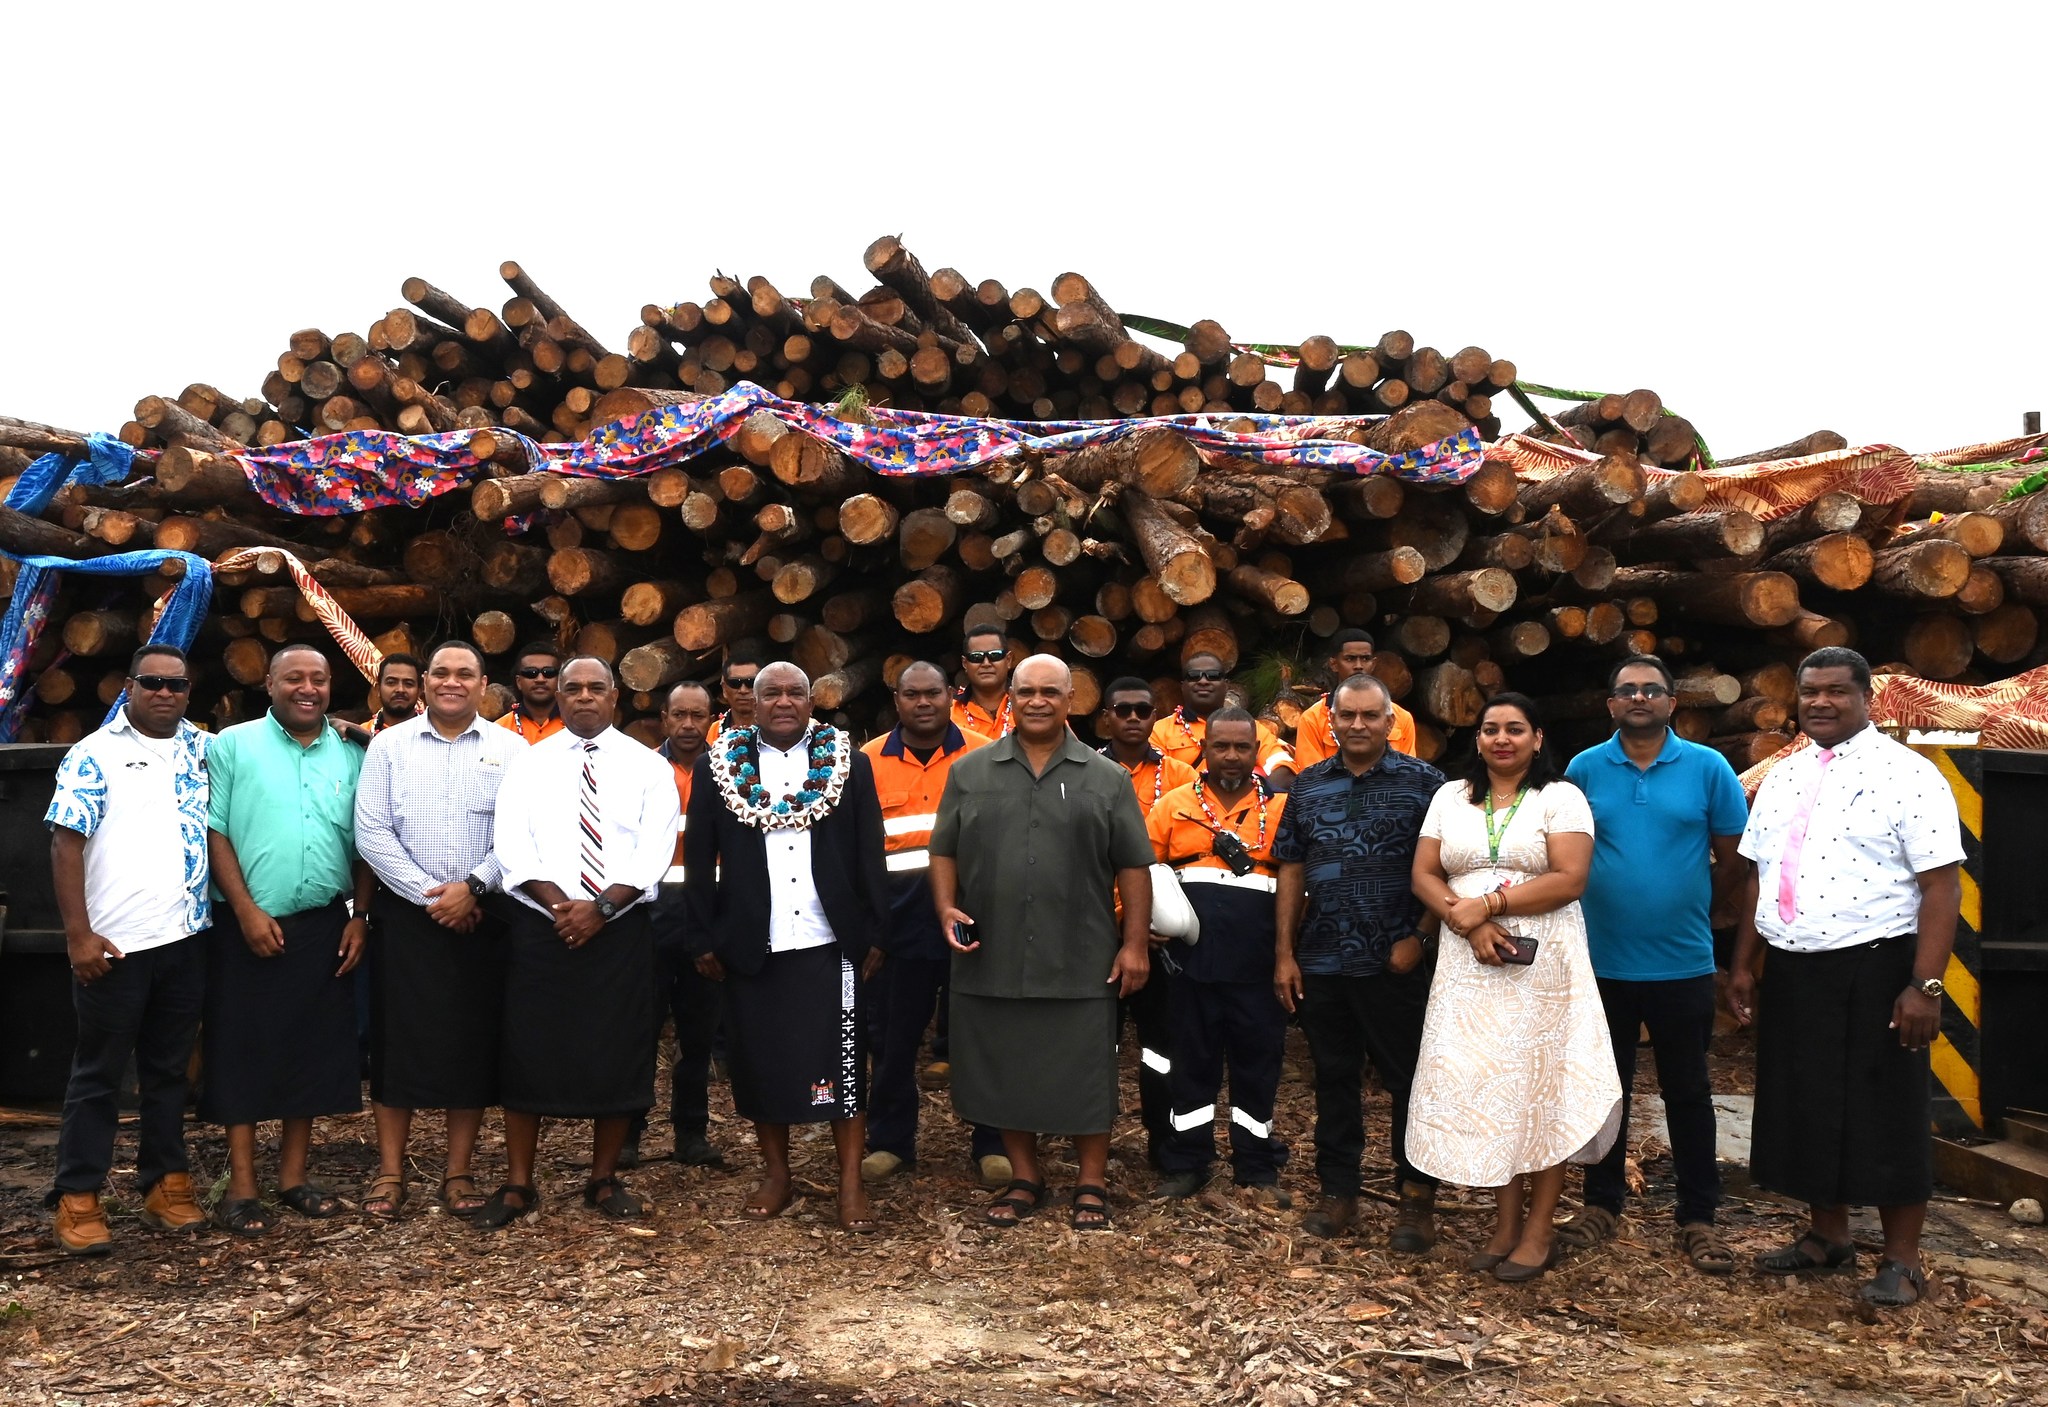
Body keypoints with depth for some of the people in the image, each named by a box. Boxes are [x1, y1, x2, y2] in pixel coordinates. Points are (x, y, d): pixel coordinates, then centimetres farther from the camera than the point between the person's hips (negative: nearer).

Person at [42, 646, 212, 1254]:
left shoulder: (205, 749, 9)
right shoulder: (94, 755, -3)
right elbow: (66, 844, -7)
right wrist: (79, 934, -13)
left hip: (187, 938, 4)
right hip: (113, 944, -4)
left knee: (169, 1068, 13)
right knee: (98, 1072, 5)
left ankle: (166, 1186, 23)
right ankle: (78, 1200, 13)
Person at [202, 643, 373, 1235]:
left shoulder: (351, 757, 9)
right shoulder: (233, 746, 1)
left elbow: (364, 845, 10)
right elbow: (215, 831, -4)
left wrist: (359, 916, 2)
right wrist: (247, 910, -11)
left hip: (324, 925, 3)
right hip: (249, 924, -3)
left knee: (316, 1050, 7)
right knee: (243, 1050, 2)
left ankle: (293, 1178, 19)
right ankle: (241, 1187, 11)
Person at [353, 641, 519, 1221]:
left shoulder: (509, 750, 3)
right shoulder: (389, 745, 4)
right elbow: (371, 832, -3)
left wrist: (472, 888, -14)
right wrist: (430, 895, -9)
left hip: (481, 917, 0)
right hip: (405, 913, 0)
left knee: (473, 1040, 5)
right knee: (398, 1038, 3)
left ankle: (458, 1171, 16)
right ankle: (390, 1172, 15)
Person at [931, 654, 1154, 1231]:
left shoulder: (1107, 779, 3)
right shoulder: (970, 772, 6)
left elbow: (1133, 866, 3)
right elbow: (944, 852, 9)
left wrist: (1135, 943, -2)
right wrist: (947, 908, -6)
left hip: (1080, 962, -1)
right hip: (991, 959, 2)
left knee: (1085, 1074, 6)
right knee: (1003, 1072, 11)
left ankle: (1091, 1185, 23)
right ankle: (1024, 1178, 28)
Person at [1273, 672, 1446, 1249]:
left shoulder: (1422, 782, -2)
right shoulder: (1307, 786, 8)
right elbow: (1291, 871, 8)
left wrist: (1419, 936, -10)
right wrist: (1284, 954, 4)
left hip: (1394, 964, -3)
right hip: (1320, 964, 3)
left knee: (1409, 1081, 5)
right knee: (1333, 1078, 12)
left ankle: (1417, 1198, 18)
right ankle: (1338, 1190, 25)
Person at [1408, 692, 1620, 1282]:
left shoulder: (1561, 796, 0)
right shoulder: (1451, 796, 12)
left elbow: (1570, 880, -11)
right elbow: (1423, 875, 5)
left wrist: (1488, 903, -14)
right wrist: (1469, 924, -11)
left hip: (1542, 963, -3)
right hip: (1469, 964, 4)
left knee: (1541, 1086, 0)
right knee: (1483, 1086, 5)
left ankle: (1539, 1230, 11)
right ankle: (1505, 1222, 17)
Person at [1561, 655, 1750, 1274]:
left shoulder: (1708, 768, -2)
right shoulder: (1584, 769, 0)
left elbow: (1734, 859, 3)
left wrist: (1686, 905, 6)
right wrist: (1604, 901, 3)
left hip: (1682, 963, -1)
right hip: (1602, 961, 1)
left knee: (1688, 1092, 9)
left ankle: (1698, 1218, 21)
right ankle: (1602, 1205, 26)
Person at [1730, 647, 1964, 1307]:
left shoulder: (1906, 774, -9)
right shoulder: (1782, 778, 11)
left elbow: (1941, 885, -14)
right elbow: (1758, 878, 15)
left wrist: (1925, 986, -19)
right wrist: (1743, 966, 13)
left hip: (1874, 968, -6)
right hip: (1791, 969, 6)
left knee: (1886, 1113, 4)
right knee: (1805, 1105, 14)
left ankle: (1901, 1259, 19)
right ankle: (1828, 1235, 31)